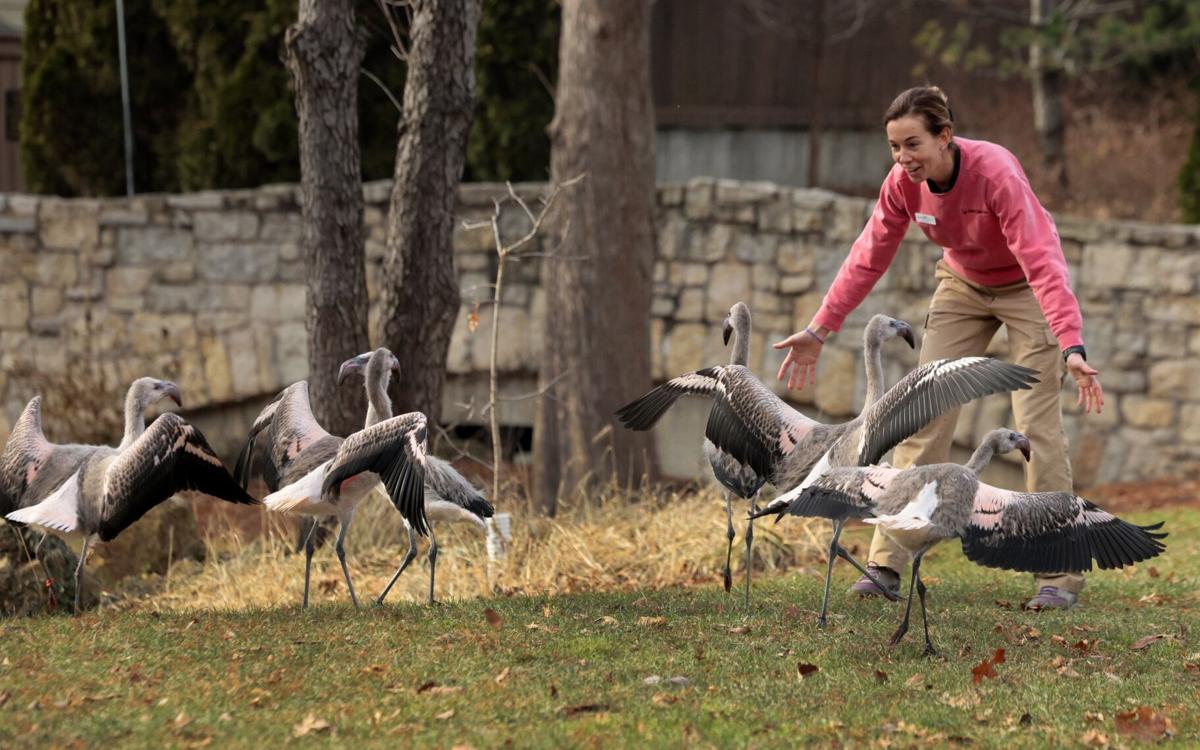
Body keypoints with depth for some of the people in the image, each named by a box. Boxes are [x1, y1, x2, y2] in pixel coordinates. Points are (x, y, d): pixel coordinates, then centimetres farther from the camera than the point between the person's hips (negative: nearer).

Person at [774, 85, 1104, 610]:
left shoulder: (996, 173, -33)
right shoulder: (903, 183, -18)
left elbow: (1042, 262, -39)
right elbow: (868, 258, -7)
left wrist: (1072, 346, -49)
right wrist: (819, 329, -11)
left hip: (1025, 287, -5)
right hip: (962, 286, 5)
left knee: (1037, 423, -12)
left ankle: (1060, 576, -7)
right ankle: (887, 566, -2)